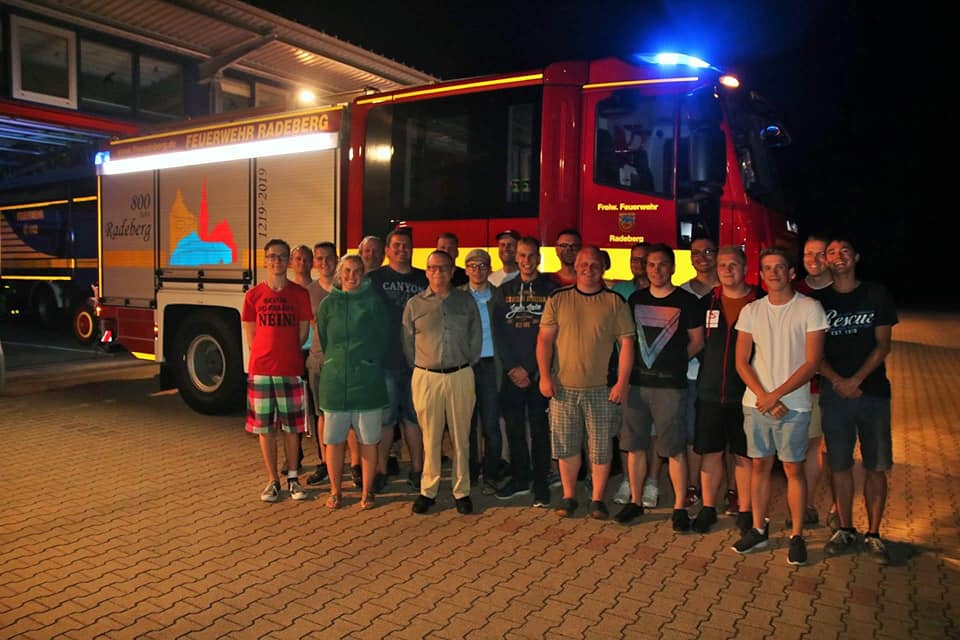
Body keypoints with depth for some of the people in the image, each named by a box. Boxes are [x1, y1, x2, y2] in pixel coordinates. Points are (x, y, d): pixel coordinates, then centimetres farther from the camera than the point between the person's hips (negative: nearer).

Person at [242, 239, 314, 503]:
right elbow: (251, 337, 7)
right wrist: (267, 356, 6)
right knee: (265, 428, 7)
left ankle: (293, 478, 20)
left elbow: (302, 333, 5)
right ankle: (273, 481, 19)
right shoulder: (254, 295, 3)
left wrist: (286, 355, 6)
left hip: (291, 370, -1)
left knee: (291, 426, 6)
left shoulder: (300, 294, 1)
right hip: (260, 370, 1)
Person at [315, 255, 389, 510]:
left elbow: (382, 340, 4)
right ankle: (336, 491, 22)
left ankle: (367, 491, 19)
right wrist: (337, 365, 11)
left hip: (367, 382, -1)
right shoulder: (328, 304, 6)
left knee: (368, 441, 5)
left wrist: (368, 365, 7)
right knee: (333, 440, 6)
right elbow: (322, 340, 12)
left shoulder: (374, 302, 1)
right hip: (334, 381, 2)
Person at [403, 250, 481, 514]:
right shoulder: (414, 304, 4)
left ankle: (462, 491, 18)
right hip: (426, 377, -1)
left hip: (461, 376, 1)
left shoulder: (466, 301, 6)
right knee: (430, 437, 5)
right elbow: (407, 343, 9)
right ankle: (428, 491, 18)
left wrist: (466, 366, 9)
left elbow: (476, 337, 11)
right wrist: (421, 368, 8)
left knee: (461, 437, 7)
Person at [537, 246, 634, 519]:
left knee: (601, 447, 7)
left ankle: (597, 499, 23)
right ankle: (569, 496, 27)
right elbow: (545, 339, 3)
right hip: (563, 387, 1)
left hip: (602, 389, -1)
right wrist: (545, 376, -6)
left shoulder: (615, 302, 0)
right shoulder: (558, 299, 3)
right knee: (566, 446, 10)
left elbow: (626, 343, -2)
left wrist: (622, 382, -9)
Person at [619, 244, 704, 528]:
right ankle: (635, 501, 22)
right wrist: (633, 365, 7)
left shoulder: (686, 301, -1)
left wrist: (674, 361, 1)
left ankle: (680, 507, 14)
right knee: (634, 445, 9)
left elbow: (697, 342, 4)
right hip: (636, 383, 4)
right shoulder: (636, 299, 9)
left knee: (675, 449, 1)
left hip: (671, 385, -3)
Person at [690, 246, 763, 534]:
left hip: (745, 393, -3)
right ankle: (708, 508, 22)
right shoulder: (707, 302, 7)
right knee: (710, 452, 9)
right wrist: (705, 373, 6)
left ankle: (745, 510, 22)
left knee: (744, 456, 7)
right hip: (709, 392, 3)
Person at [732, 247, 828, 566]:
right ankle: (758, 529, 22)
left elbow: (811, 363, -10)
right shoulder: (751, 311, 5)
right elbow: (741, 362, 4)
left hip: (793, 405, -3)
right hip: (756, 403, 3)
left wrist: (775, 396, -14)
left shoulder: (809, 308, -5)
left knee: (793, 469, 4)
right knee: (759, 465, 10)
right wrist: (763, 397, -10)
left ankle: (797, 536, 17)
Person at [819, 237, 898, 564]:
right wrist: (837, 381, -12)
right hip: (834, 393, 1)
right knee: (840, 465, 6)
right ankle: (845, 529, 19)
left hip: (872, 391, 0)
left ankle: (873, 534, 14)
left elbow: (882, 345, -1)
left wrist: (856, 380, -12)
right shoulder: (819, 300, 6)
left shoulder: (876, 295, 4)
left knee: (876, 466, 3)